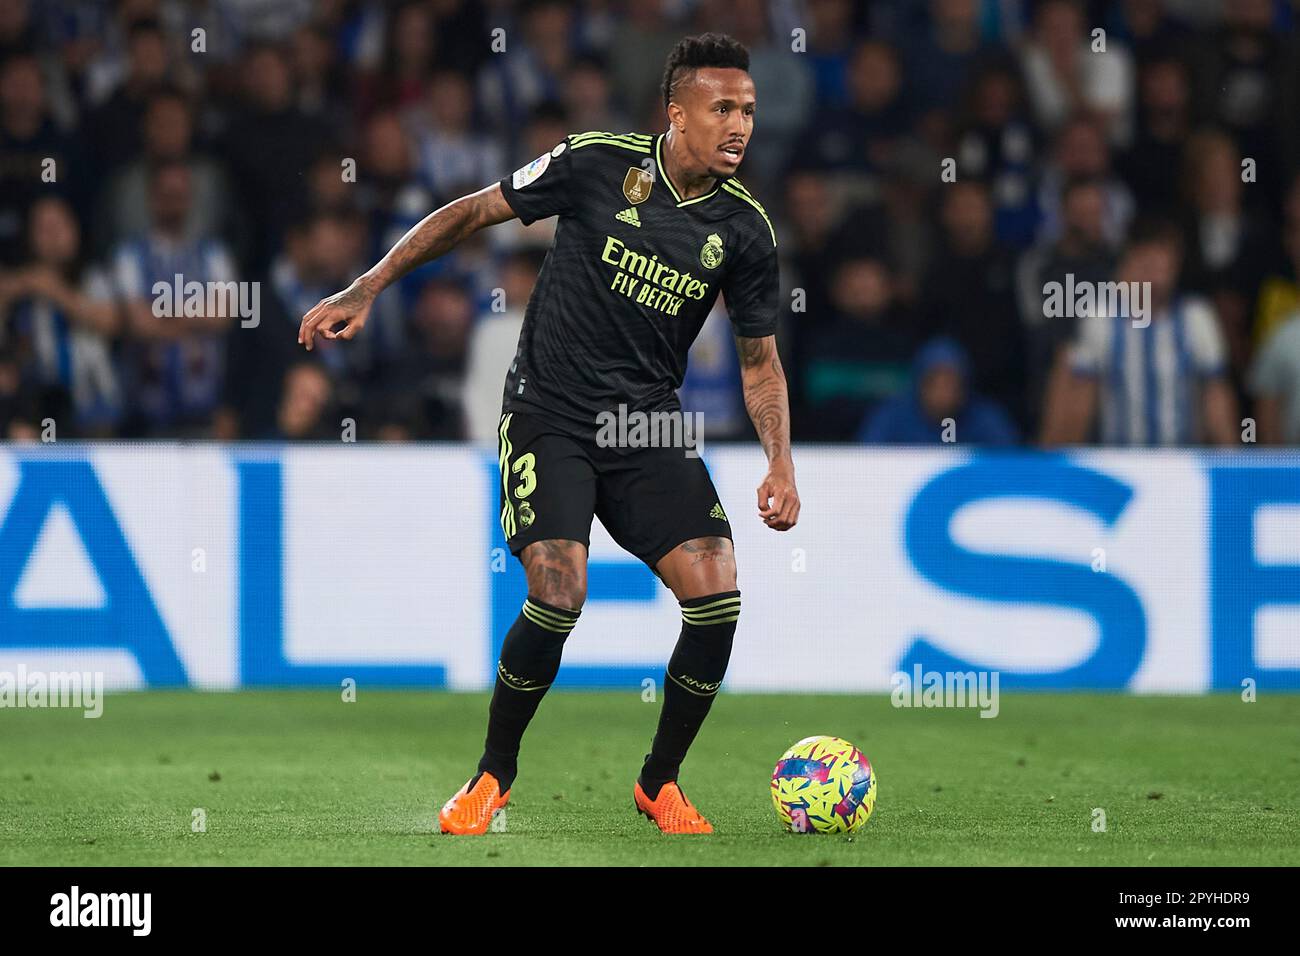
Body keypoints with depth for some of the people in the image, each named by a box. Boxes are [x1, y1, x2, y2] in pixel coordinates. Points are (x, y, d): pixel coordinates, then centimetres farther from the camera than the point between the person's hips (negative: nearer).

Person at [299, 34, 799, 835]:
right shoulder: (599, 163, -10)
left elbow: (759, 357, 9)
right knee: (560, 595, -22)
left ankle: (660, 783, 8)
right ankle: (494, 775, 4)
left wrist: (781, 464, -4)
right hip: (550, 414, -3)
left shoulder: (744, 227, -1)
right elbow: (472, 214, 1)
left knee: (716, 593, -14)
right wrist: (366, 289, -2)